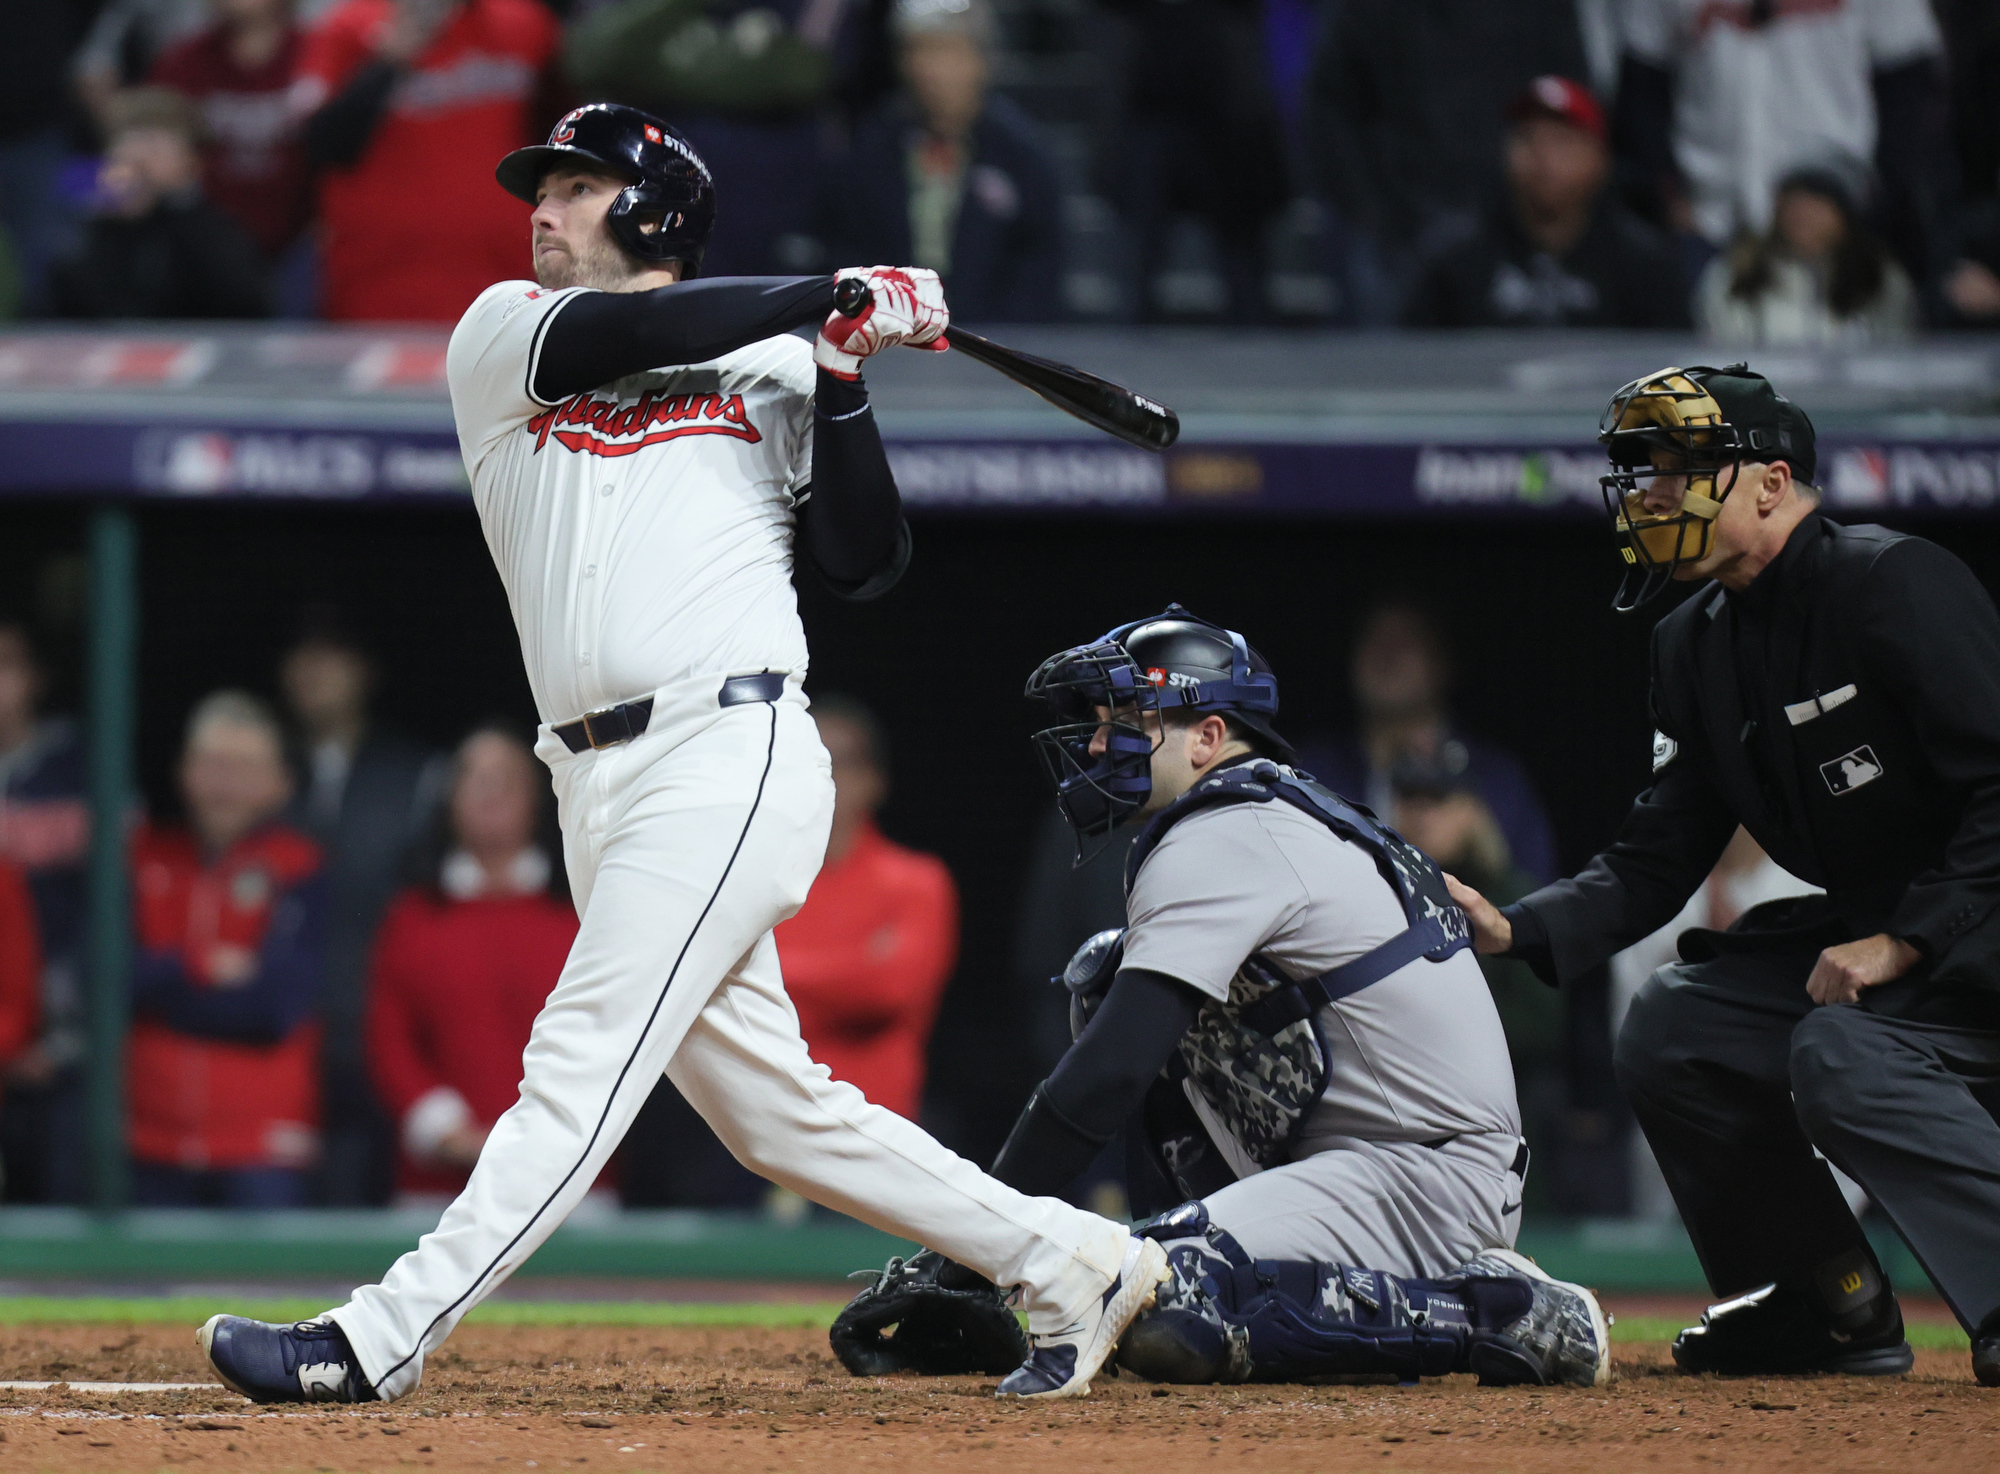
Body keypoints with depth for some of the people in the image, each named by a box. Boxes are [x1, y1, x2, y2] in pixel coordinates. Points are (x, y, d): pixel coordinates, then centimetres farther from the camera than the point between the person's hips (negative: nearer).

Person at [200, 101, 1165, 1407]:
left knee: (586, 1056, -14)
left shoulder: (773, 369, 11)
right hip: (602, 784, 5)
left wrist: (841, 379, -6)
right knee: (772, 1109, 5)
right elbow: (626, 335, -5)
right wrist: (841, 294, -2)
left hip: (732, 750, -5)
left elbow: (870, 563, 4)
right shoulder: (500, 337, 16)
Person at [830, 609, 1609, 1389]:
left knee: (1159, 1308, -30)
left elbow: (1108, 1075, -21)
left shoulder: (1218, 843, -13)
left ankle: (1495, 1313, -17)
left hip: (1443, 1179, -10)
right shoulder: (1282, 816, 19)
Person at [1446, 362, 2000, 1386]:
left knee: (1842, 1053, -31)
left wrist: (1903, 943, -27)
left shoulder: (1894, 587, -18)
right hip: (1865, 921, 10)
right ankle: (1824, 1304, 14)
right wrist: (1515, 930, -7)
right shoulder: (1698, 645, 9)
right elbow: (1655, 860, 9)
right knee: (1671, 1025, 5)